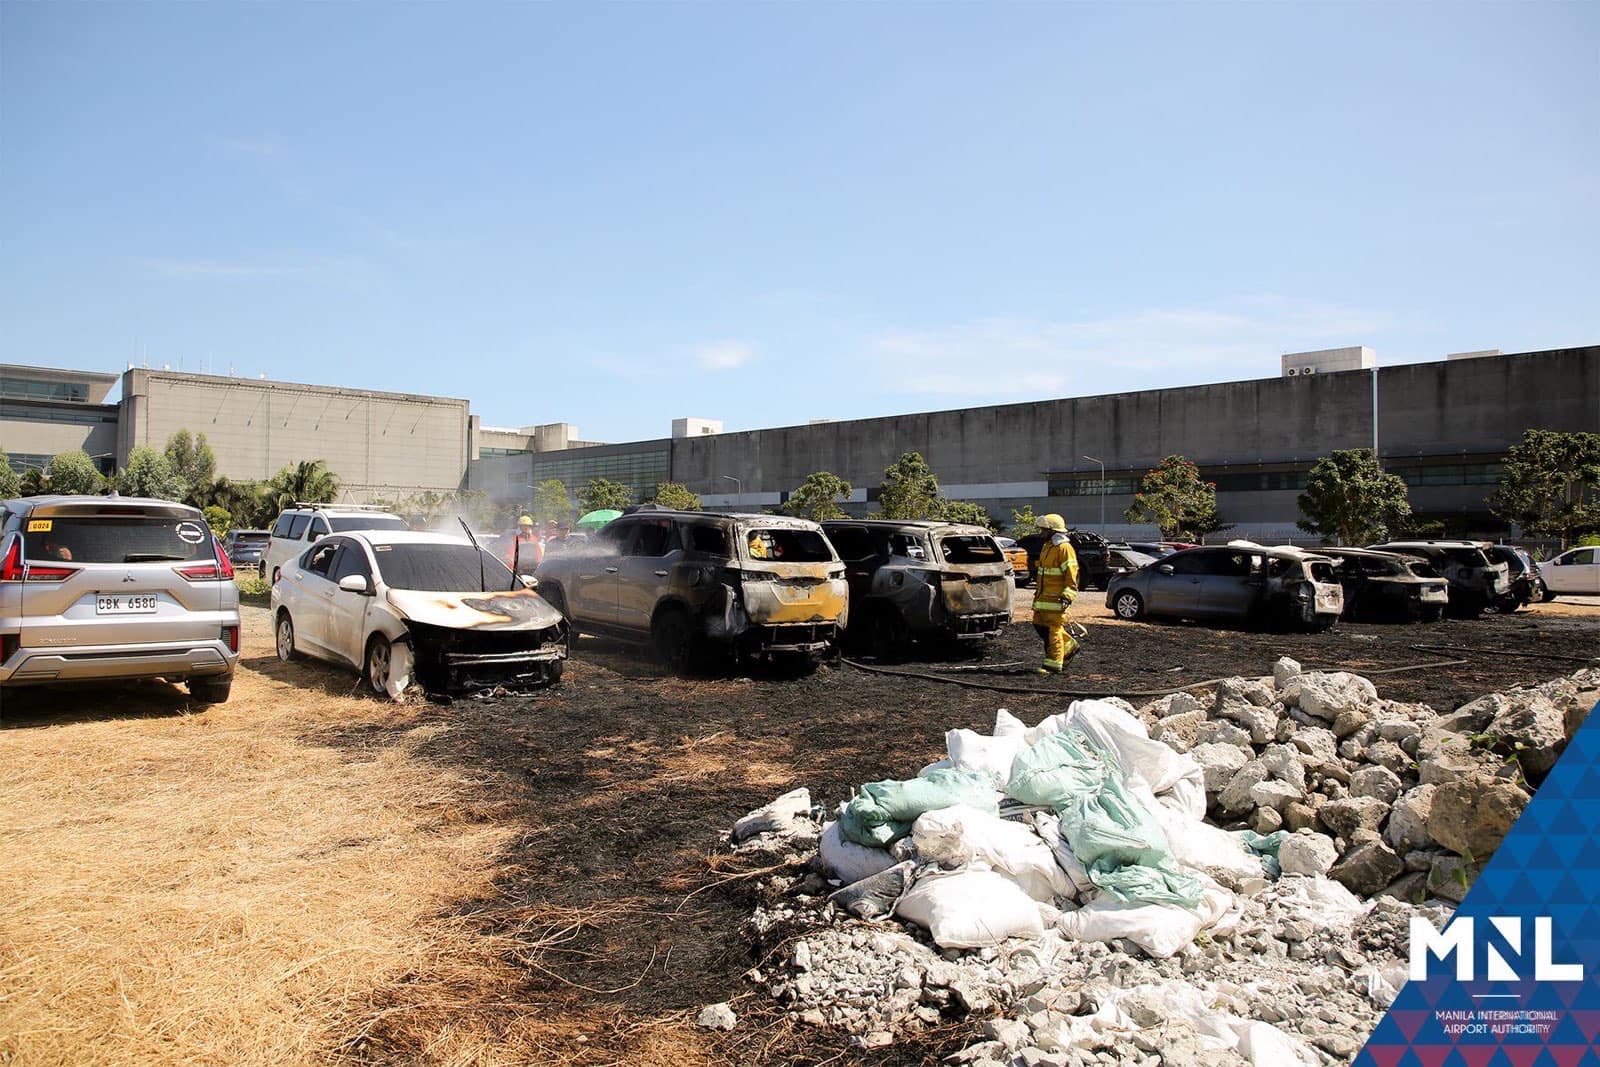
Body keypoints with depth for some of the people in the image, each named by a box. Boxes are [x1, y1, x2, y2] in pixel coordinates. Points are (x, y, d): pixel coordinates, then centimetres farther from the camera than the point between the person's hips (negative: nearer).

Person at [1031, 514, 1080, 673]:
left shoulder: (1064, 548, -13)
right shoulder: (1047, 546, 17)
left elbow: (1071, 575, -17)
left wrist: (1067, 597, -22)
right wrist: (1038, 589, 28)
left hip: (1056, 598, -10)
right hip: (1043, 596, 10)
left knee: (1053, 630, -7)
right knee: (1040, 624, 13)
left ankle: (1054, 665, -1)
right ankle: (1070, 646, 28)